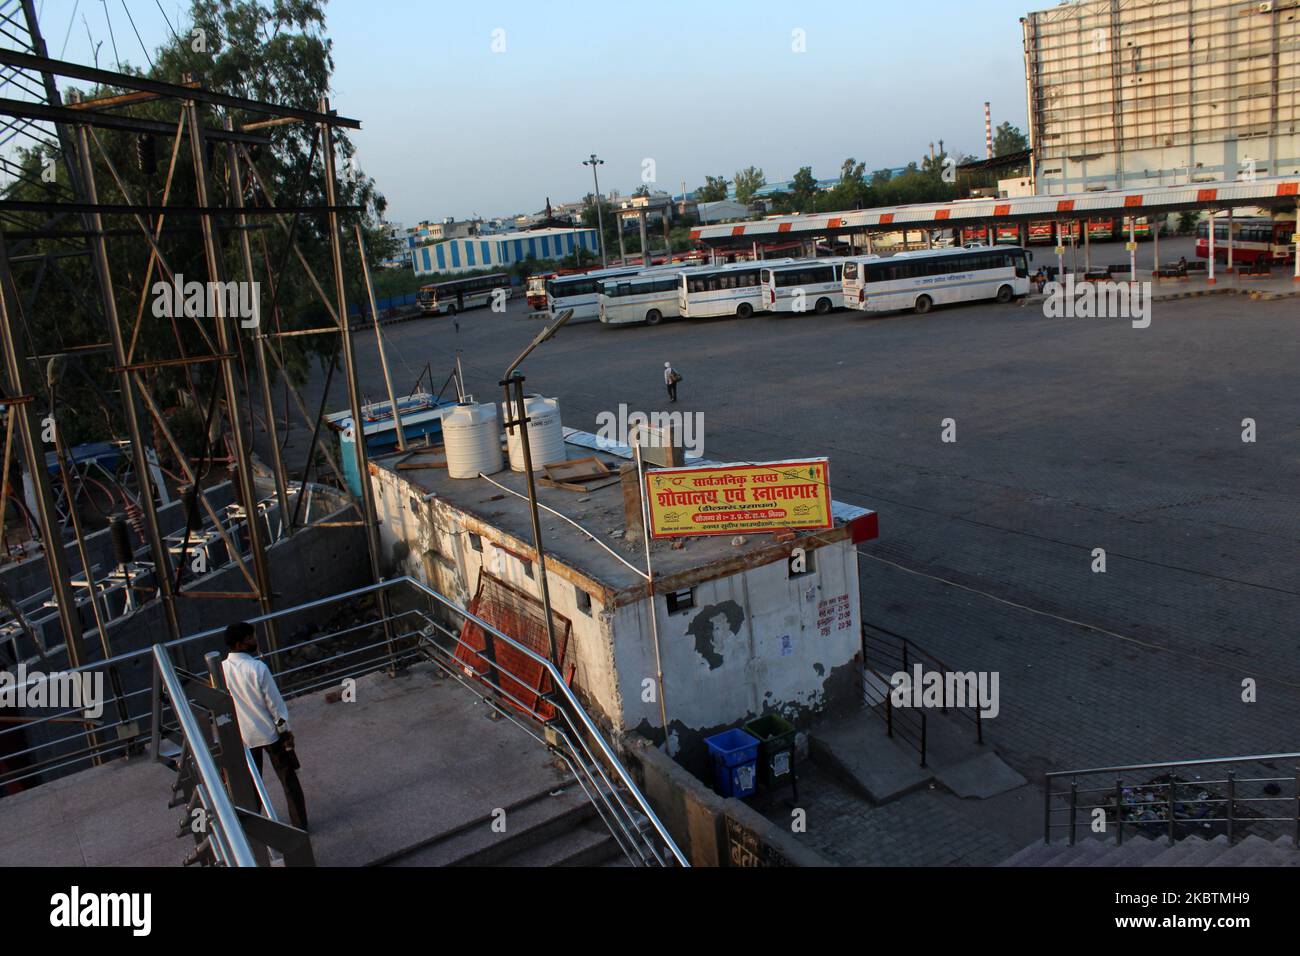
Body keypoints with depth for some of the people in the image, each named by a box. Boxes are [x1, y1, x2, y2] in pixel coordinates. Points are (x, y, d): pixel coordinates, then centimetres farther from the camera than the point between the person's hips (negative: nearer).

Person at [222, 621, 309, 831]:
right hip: (270, 732, -4)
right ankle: (299, 823, 18)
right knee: (288, 779, 11)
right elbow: (274, 702, -16)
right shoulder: (258, 668, -23)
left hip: (243, 736, 4)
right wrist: (285, 729, -3)